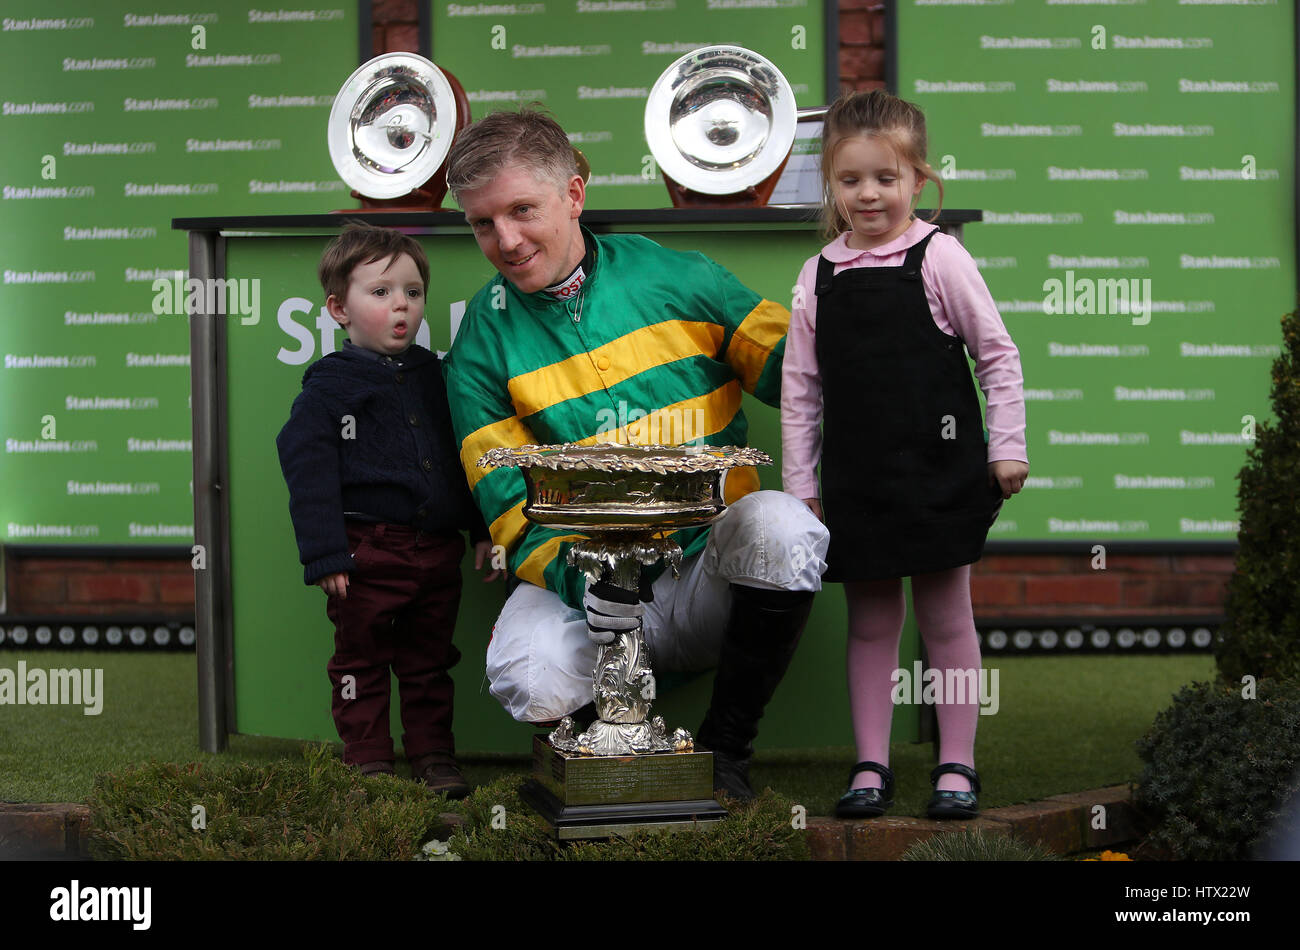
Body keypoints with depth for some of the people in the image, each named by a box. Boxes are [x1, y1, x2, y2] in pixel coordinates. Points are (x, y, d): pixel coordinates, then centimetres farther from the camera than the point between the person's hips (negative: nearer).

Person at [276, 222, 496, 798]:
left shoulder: (433, 375, 12)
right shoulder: (329, 384, -5)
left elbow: (465, 453, 19)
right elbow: (307, 468, -11)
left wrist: (485, 528, 14)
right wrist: (325, 555, -16)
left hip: (437, 550, 5)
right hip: (367, 551, -4)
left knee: (429, 661, 14)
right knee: (362, 659, 5)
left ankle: (433, 756, 24)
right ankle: (368, 760, 17)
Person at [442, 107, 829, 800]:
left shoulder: (676, 277, 4)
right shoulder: (483, 345, 4)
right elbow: (513, 508, 0)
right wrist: (581, 577, -21)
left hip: (711, 581, 1)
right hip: (581, 584, -1)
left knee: (780, 524, -32)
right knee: (529, 676, -33)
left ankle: (726, 746, -9)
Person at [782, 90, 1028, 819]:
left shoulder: (938, 258, -5)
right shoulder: (819, 277, 5)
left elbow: (998, 356, -1)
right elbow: (800, 388, 7)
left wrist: (1007, 448, -4)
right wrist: (800, 483, 4)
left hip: (937, 473, -3)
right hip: (855, 481, 3)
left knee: (946, 620, 5)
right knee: (871, 625, 10)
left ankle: (957, 764, 14)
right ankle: (871, 766, 17)